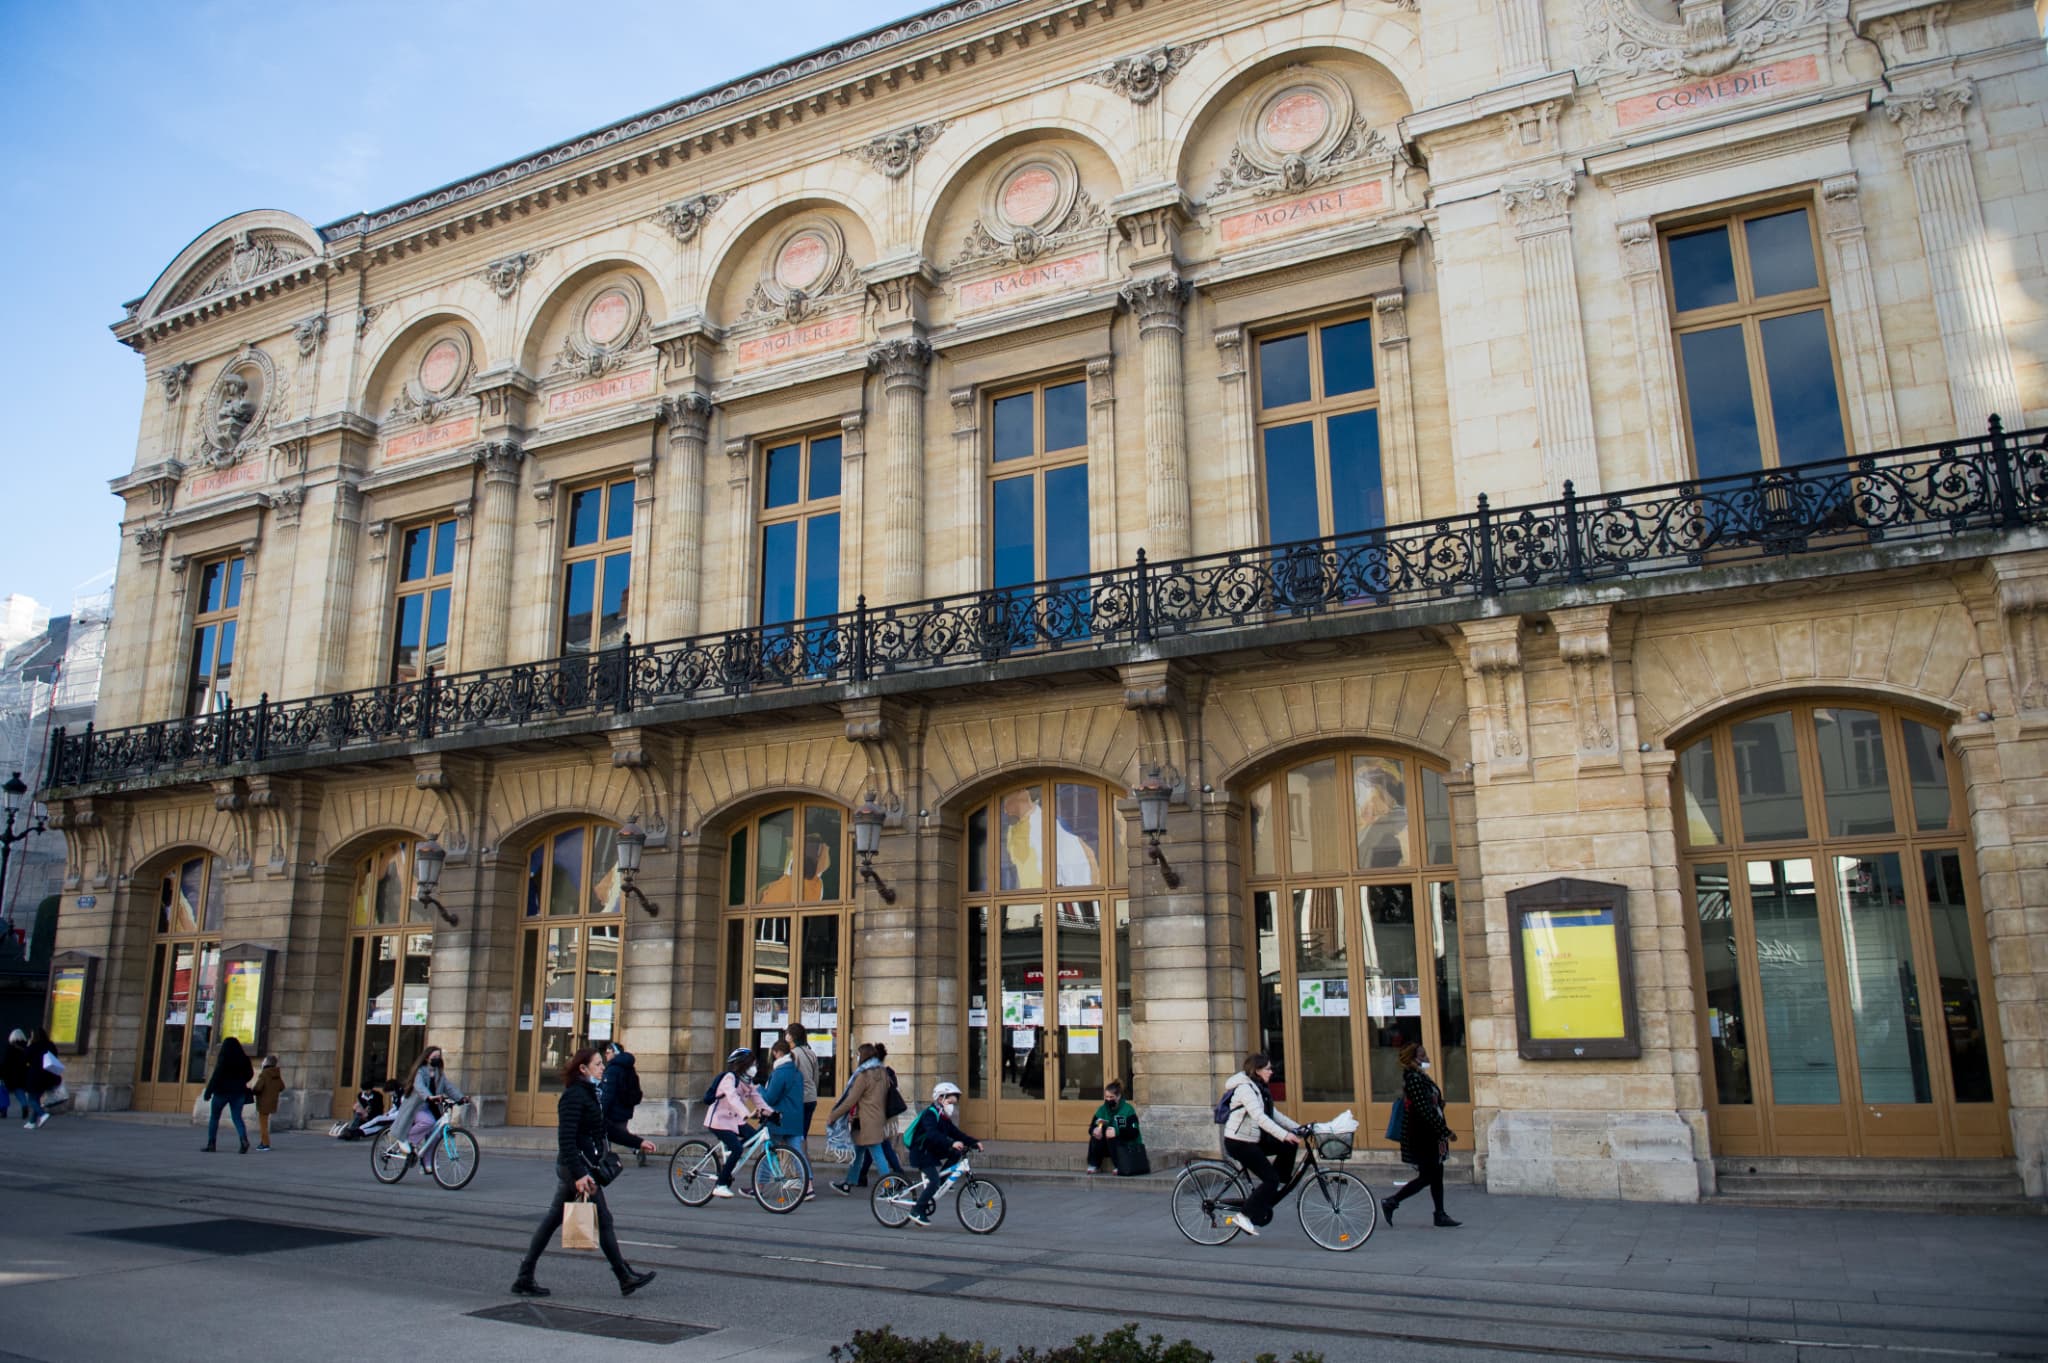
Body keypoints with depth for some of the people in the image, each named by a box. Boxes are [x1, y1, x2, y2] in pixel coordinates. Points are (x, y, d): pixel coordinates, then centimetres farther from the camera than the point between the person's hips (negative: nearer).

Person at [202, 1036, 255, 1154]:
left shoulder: (223, 1059, -11)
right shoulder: (244, 1058, 2)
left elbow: (216, 1076, -15)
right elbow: (250, 1074, 9)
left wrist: (208, 1091, -9)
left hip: (222, 1091, -4)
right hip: (239, 1092, 4)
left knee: (214, 1117, 13)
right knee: (237, 1117, 5)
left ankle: (211, 1143, 12)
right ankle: (244, 1139, -18)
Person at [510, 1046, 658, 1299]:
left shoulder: (588, 1093, 14)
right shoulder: (574, 1096, -17)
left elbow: (607, 1127, 21)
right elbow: (566, 1139, -24)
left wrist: (638, 1142, 20)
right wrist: (579, 1174, -28)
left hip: (569, 1168, 10)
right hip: (577, 1165, -10)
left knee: (554, 1218, 12)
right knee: (603, 1220, -2)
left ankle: (524, 1278, 17)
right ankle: (625, 1279, 7)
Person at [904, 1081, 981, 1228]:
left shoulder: (945, 1119, 12)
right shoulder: (930, 1114, -18)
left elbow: (956, 1133, 8)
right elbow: (933, 1134, -35)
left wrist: (974, 1142, -7)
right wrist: (951, 1143, -48)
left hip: (933, 1151, 9)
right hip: (920, 1153, -9)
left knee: (956, 1154, -6)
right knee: (934, 1181, -19)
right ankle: (917, 1211, -7)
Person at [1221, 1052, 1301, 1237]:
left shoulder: (1258, 1088, 13)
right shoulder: (1245, 1088, -19)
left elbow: (1273, 1114, 16)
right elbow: (1260, 1117, -30)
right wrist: (1284, 1135, -35)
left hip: (1254, 1139, 9)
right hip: (1238, 1142, -9)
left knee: (1290, 1145, 1)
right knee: (1271, 1179, -12)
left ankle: (1271, 1192, 9)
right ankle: (1245, 1216, -5)